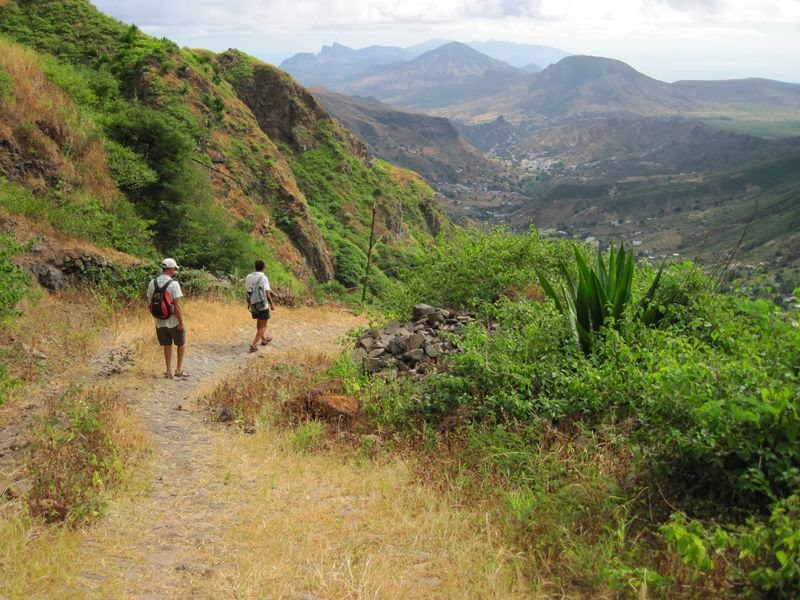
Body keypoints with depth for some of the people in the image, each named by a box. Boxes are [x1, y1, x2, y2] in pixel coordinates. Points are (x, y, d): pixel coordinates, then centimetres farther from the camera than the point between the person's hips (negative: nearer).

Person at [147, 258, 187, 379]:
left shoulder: (153, 282, -1)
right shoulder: (173, 284, -17)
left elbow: (150, 301, 5)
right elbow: (177, 305, -20)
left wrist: (157, 315, 17)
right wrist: (181, 322, -15)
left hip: (160, 322, 5)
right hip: (173, 321, -5)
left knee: (167, 345, 18)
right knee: (181, 344, 15)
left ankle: (169, 371, 19)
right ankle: (179, 370, 15)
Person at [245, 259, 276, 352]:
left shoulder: (248, 277, -3)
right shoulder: (263, 278, -18)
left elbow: (247, 290, 9)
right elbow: (267, 294, -19)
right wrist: (272, 304, -5)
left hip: (253, 305, 6)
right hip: (263, 306, -6)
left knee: (259, 322, 27)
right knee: (263, 326, 6)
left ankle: (264, 339, 45)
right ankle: (254, 345, -5)